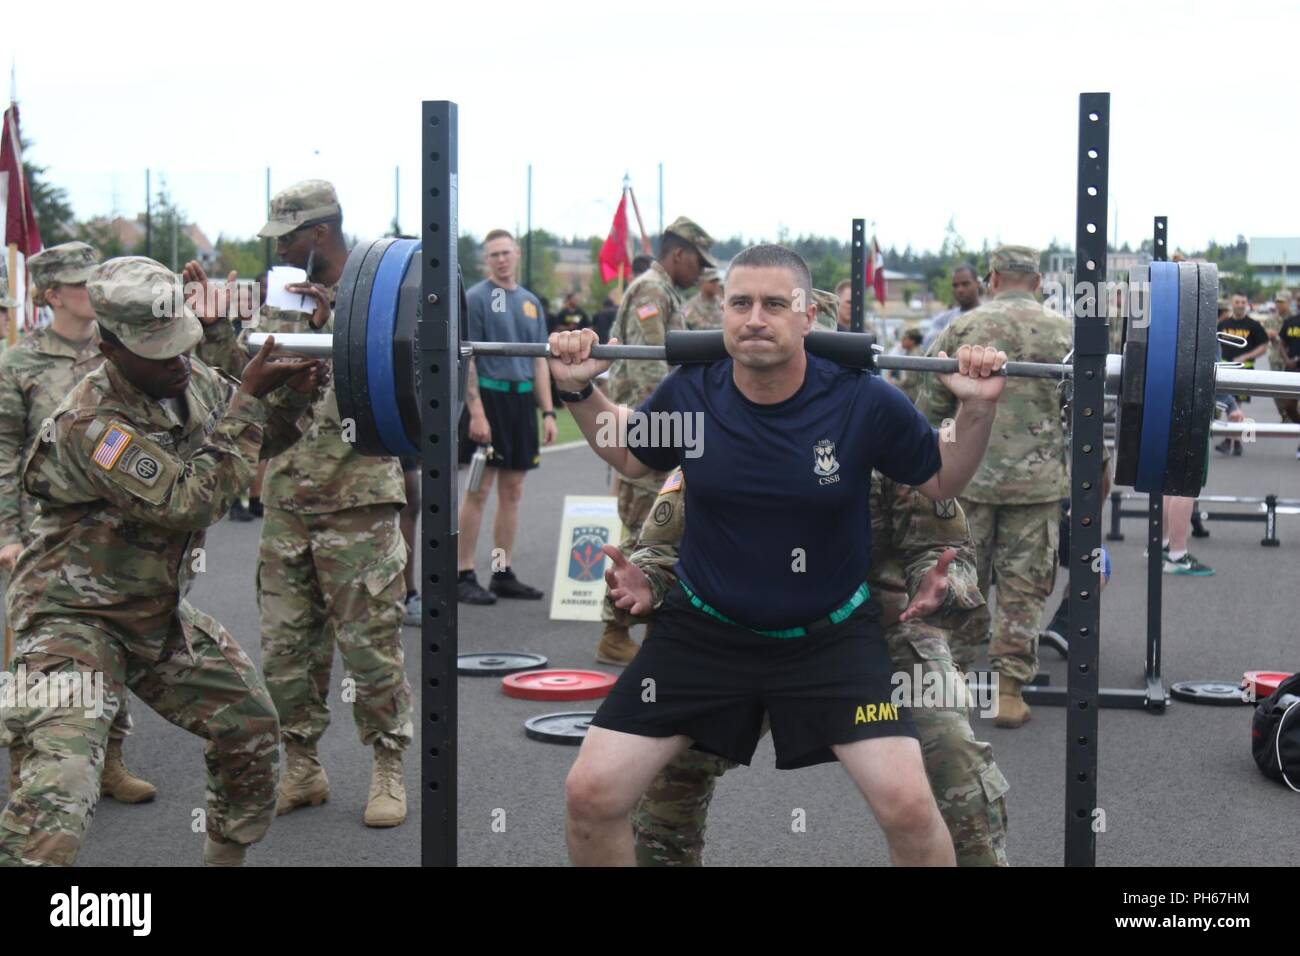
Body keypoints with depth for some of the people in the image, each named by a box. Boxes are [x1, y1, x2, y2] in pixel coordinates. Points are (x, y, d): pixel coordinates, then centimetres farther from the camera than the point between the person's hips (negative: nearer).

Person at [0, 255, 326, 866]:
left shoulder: (193, 381, -1)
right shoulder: (90, 423, -26)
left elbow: (258, 440, 16)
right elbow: (189, 501, -30)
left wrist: (292, 396, -7)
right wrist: (249, 396, -27)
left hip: (160, 615, 8)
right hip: (75, 620, -8)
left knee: (250, 724, 16)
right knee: (59, 788, -25)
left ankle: (226, 858, 34)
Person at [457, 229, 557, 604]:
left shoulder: (530, 301, 15)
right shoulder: (475, 298, -4)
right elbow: (466, 359, -10)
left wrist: (548, 412, 10)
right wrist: (476, 412, -18)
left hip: (522, 398, 6)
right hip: (488, 395, -6)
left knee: (512, 491, 9)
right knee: (478, 490, -5)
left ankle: (503, 573, 16)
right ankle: (464, 576, 0)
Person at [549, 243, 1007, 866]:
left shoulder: (864, 403, -16)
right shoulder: (688, 395, -11)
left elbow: (942, 482, 1)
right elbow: (630, 457, 11)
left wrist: (978, 408, -15)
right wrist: (579, 390, -3)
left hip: (829, 633, -2)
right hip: (704, 626, 2)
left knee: (908, 806, -18)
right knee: (590, 794, -6)